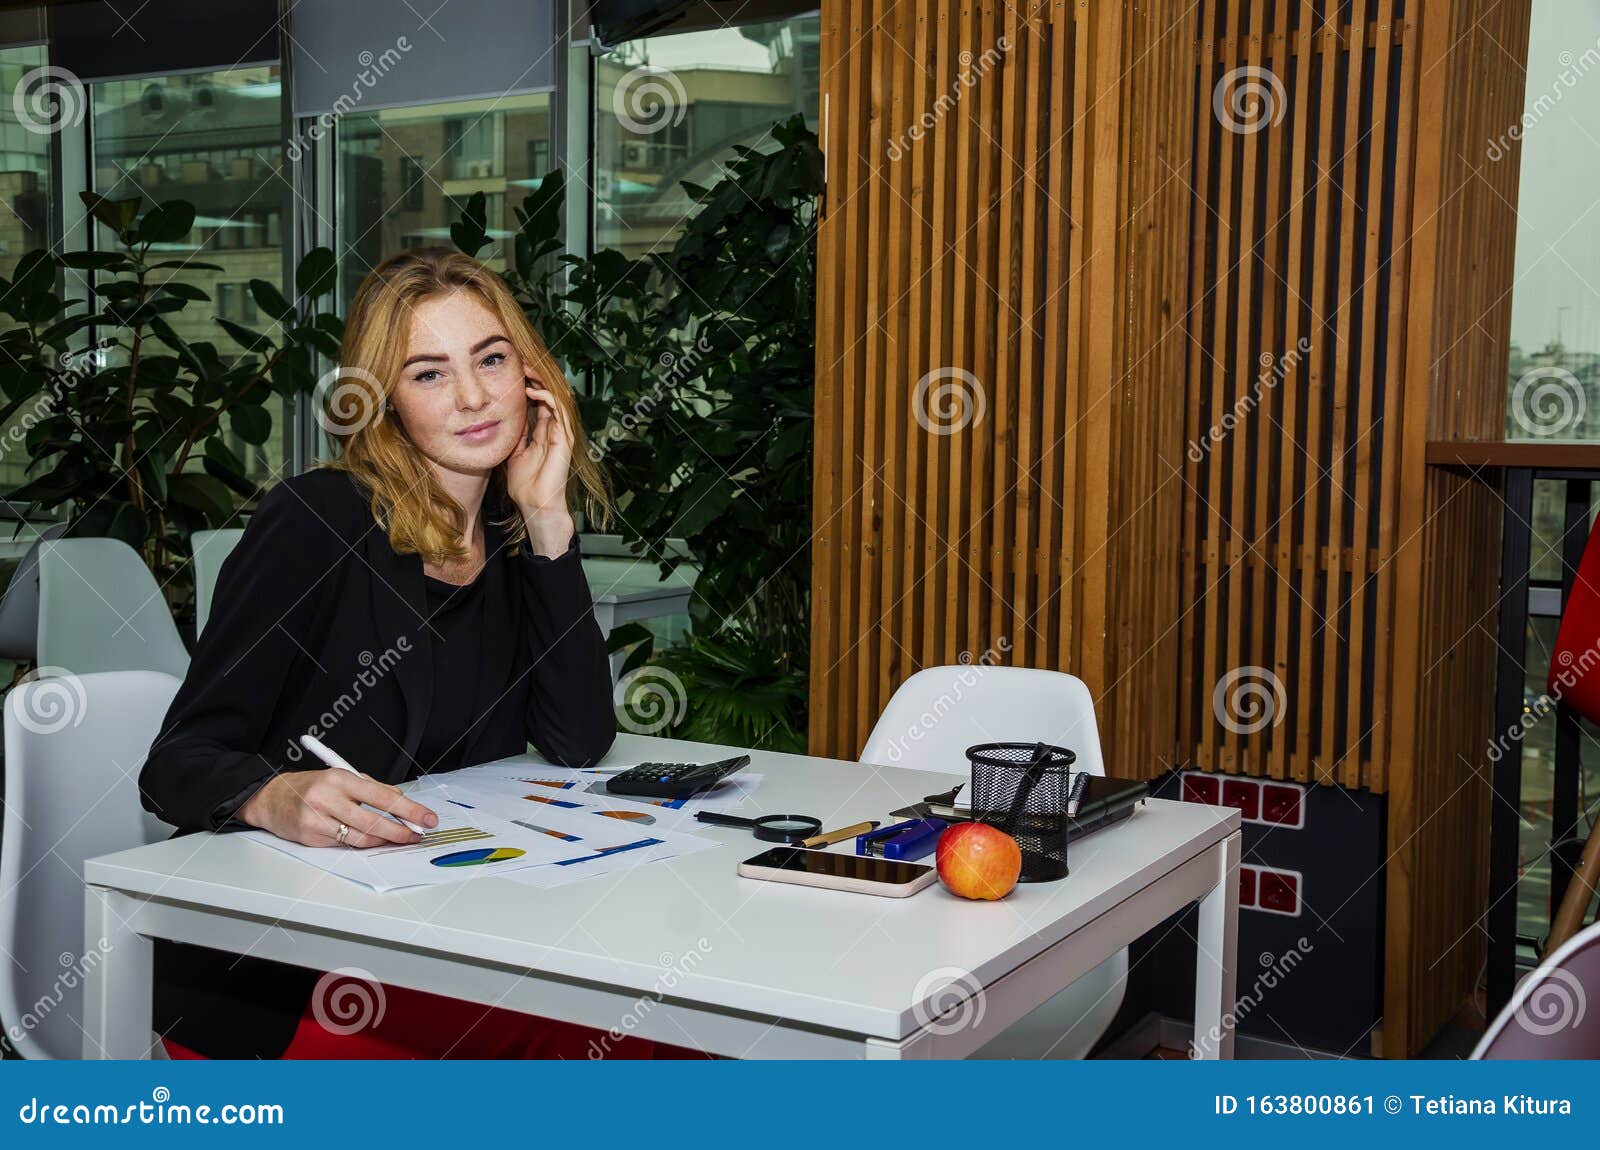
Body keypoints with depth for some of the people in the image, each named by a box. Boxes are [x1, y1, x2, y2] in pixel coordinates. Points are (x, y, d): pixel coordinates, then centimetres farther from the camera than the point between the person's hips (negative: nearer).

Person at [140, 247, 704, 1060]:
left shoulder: (513, 534, 7)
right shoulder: (317, 521, -11)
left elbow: (580, 746, -4)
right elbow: (177, 762, -13)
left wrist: (547, 522, -8)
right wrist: (275, 797, -37)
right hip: (264, 984, -6)